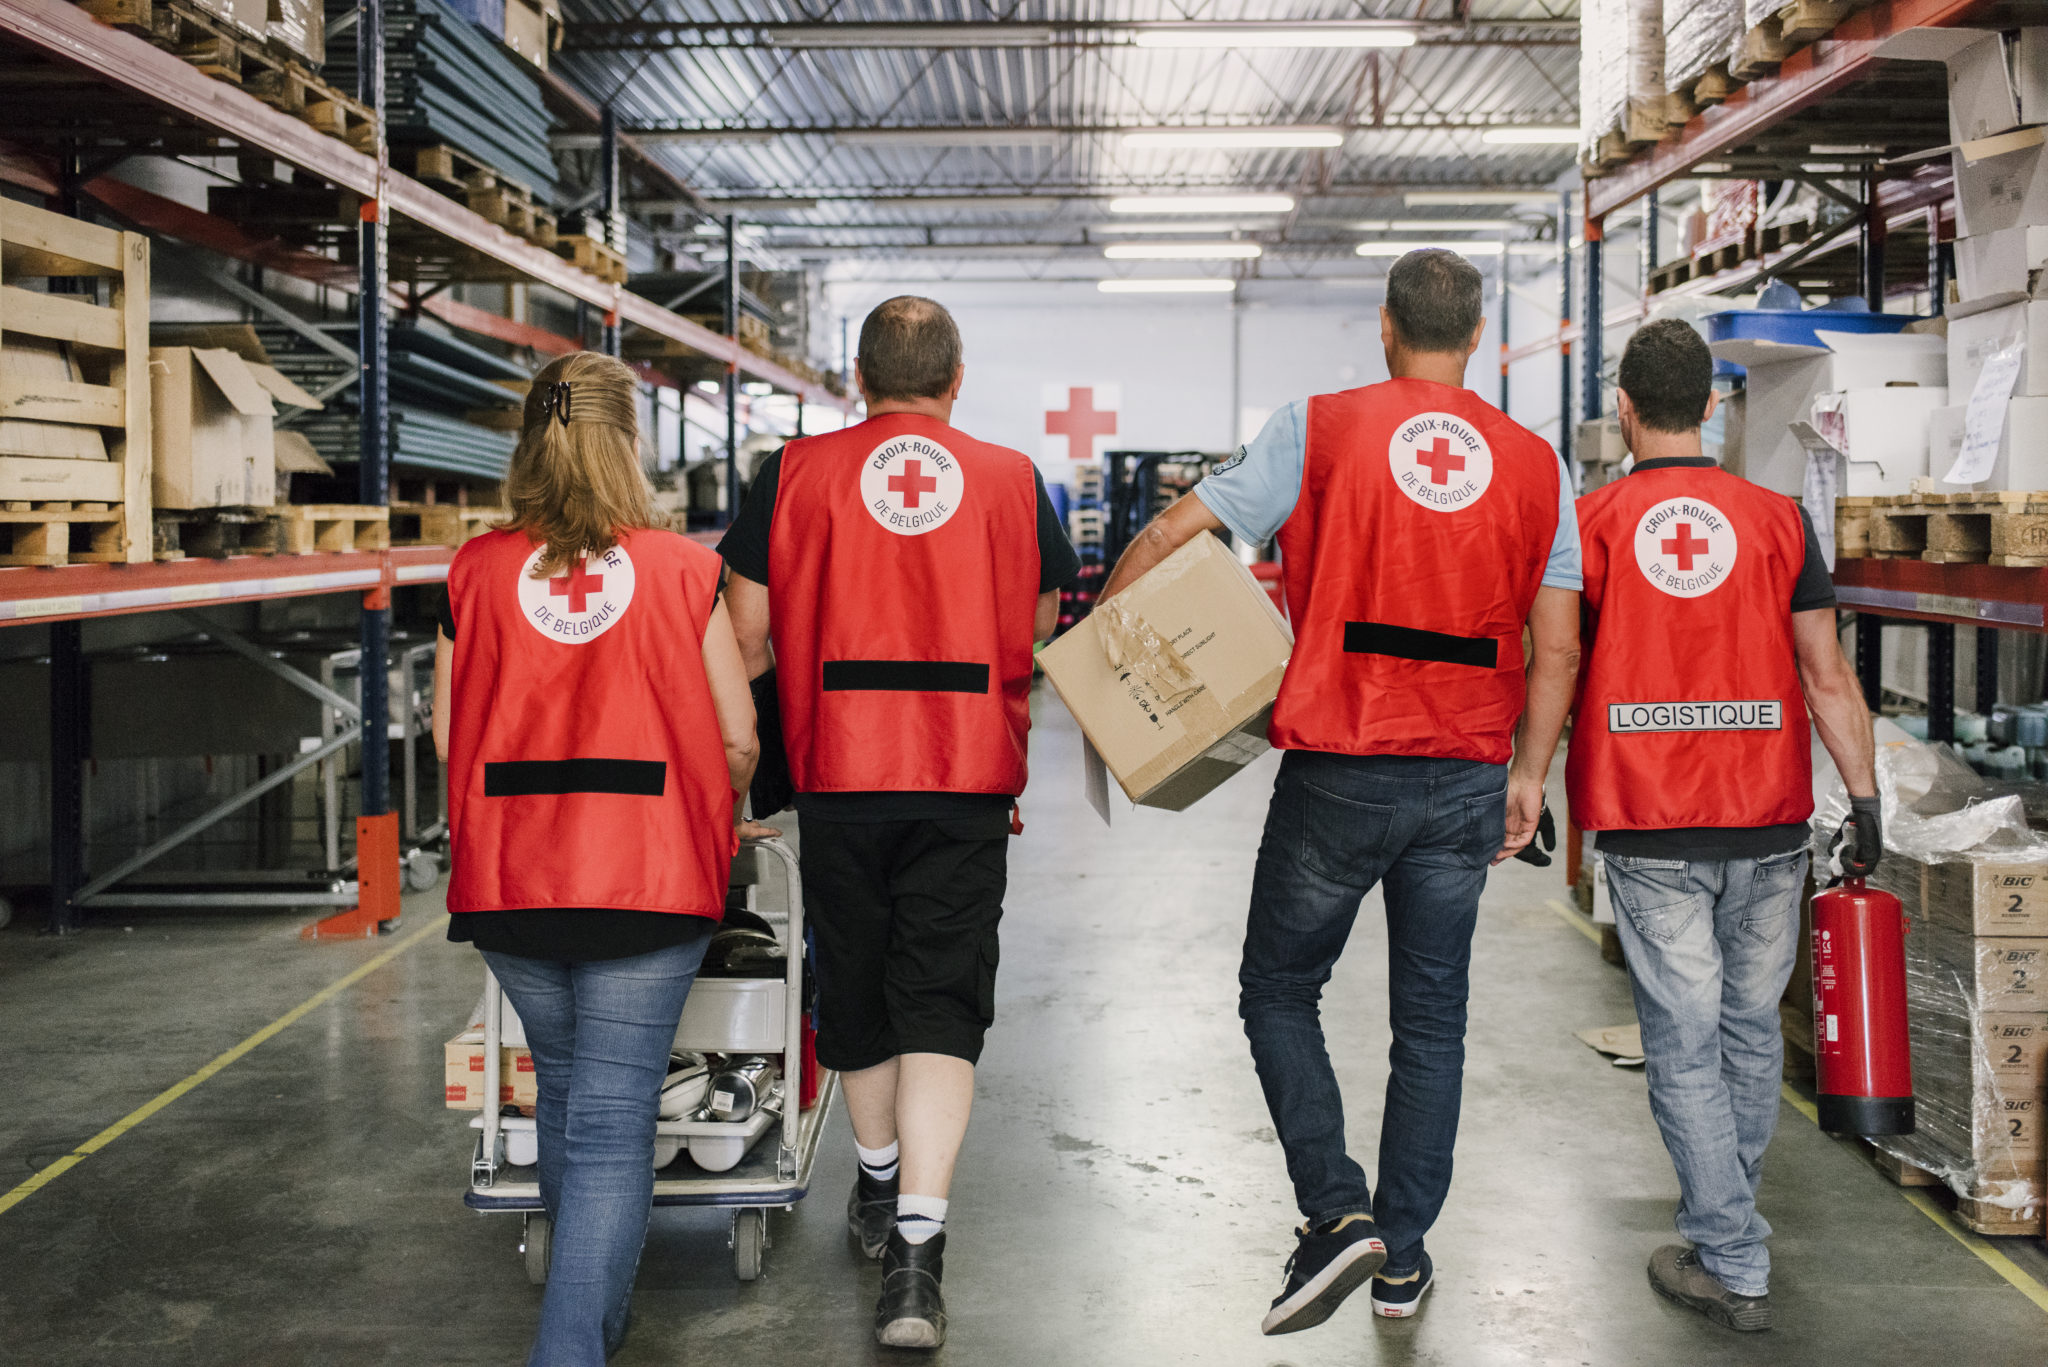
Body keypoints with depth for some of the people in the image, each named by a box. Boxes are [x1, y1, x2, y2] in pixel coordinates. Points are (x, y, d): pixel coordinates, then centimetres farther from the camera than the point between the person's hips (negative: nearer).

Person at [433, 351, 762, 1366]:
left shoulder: (477, 571, 1)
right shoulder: (684, 570, -3)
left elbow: (447, 736, 8)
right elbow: (736, 737, 0)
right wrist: (712, 818, 21)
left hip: (507, 881, 3)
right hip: (649, 880, -3)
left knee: (562, 1091, 23)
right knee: (613, 1125, 0)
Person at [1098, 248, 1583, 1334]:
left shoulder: (1319, 428, -3)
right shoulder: (1536, 464, 5)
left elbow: (1172, 535, -4)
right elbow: (1556, 650, 4)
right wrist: (1529, 775, 15)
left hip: (1338, 769, -3)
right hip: (1466, 780, 3)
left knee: (1279, 990, 14)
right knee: (1430, 1019, 14)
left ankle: (1337, 1210, 1)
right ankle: (1403, 1258, 21)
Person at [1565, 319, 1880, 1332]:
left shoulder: (1590, 524, -3)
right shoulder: (1778, 519, 1)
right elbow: (1827, 677, 0)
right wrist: (1865, 799, 6)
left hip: (1648, 830, -2)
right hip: (1767, 827, 2)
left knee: (1684, 1044, 4)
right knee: (1751, 1029, 18)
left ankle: (1730, 1266, 6)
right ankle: (1724, 1212, 35)